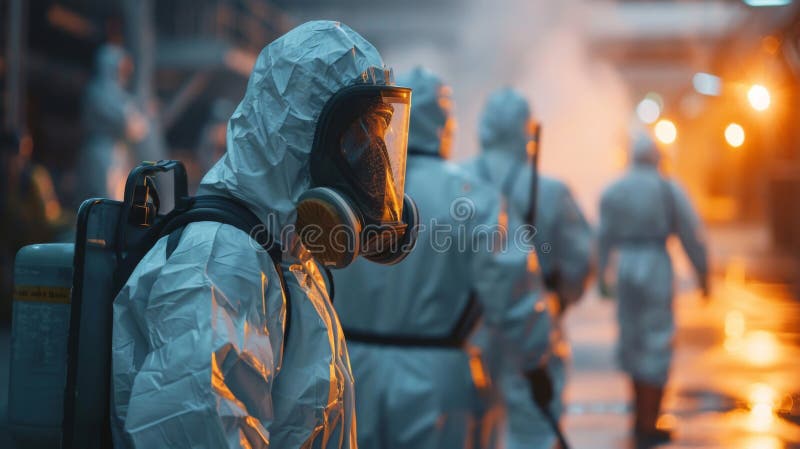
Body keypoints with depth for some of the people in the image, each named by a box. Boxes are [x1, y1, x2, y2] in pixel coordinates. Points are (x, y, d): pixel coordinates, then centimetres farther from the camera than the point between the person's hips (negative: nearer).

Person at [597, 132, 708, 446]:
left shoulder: (612, 192, 4)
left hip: (623, 267, 4)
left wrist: (601, 277, 9)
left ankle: (642, 416, 26)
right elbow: (691, 235, -3)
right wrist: (703, 273, 6)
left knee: (632, 341, 17)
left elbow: (603, 238, 2)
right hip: (656, 267, -4)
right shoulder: (669, 189, -4)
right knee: (657, 346, 2)